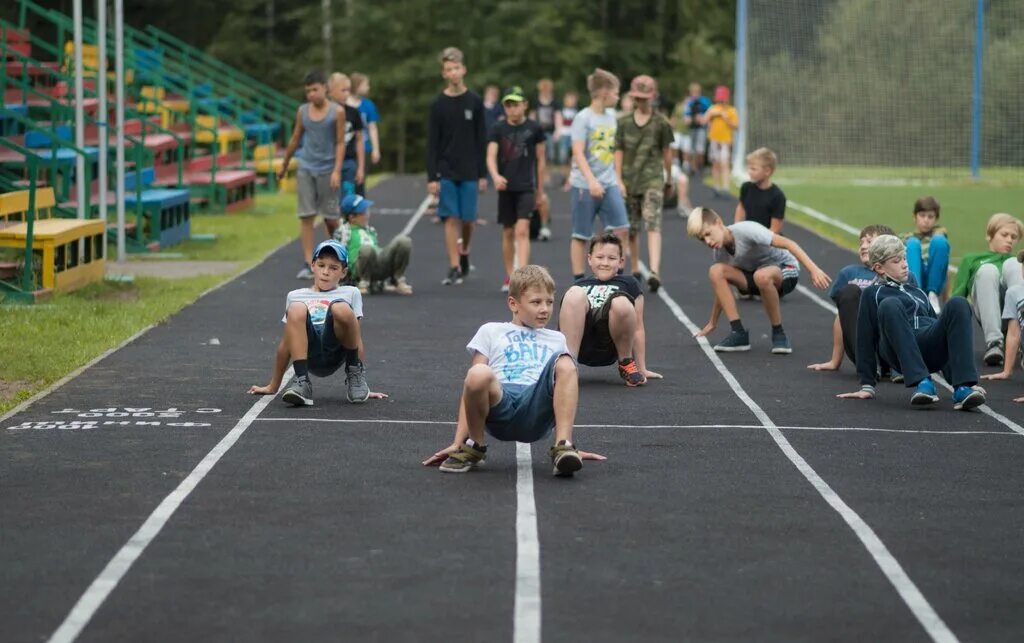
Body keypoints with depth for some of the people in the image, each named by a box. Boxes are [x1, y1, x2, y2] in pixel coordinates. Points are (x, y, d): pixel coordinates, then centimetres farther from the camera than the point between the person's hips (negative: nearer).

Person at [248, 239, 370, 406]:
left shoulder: (350, 293, 24)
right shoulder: (295, 296, 27)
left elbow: (356, 338, 18)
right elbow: (286, 343, 27)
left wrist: (359, 378, 11)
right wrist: (273, 387, 25)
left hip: (334, 350, -1)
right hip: (306, 354, 1)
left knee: (340, 308, -30)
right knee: (296, 309, -27)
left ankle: (354, 372, -6)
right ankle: (302, 382, -30)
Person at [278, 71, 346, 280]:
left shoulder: (337, 112, -4)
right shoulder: (302, 111, 6)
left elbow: (340, 143, -6)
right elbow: (295, 139, 16)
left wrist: (337, 171, -14)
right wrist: (284, 165, 21)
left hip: (327, 170, -2)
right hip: (305, 168, 2)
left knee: (330, 216, 5)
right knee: (306, 216, -5)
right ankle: (308, 264, -7)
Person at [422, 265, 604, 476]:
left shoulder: (556, 339, 30)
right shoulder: (491, 332, 22)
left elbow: (565, 394, 28)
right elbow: (470, 387, 13)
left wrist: (570, 446, 18)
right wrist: (457, 442, 3)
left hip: (537, 412, 1)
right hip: (499, 406, -1)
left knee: (564, 362, -26)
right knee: (478, 374, -36)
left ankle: (563, 448, -30)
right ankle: (473, 447, -9)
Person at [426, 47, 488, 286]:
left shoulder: (475, 102, 3)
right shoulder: (438, 104, 0)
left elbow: (481, 140, 5)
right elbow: (432, 143, -1)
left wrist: (483, 174, 1)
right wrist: (431, 177, -7)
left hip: (469, 172, 1)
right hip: (446, 172, -1)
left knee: (467, 219, 5)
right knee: (451, 218, -4)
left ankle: (464, 252, 32)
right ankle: (454, 268, -2)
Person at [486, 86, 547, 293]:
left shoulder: (534, 128, -1)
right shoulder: (498, 129, 2)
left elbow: (540, 160, 7)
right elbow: (491, 156, -8)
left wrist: (540, 190, 10)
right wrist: (495, 176, -29)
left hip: (527, 187, -2)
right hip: (506, 187, 2)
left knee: (522, 231, -13)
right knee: (508, 232, 10)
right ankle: (509, 276, 22)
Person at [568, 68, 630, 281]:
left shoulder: (610, 117, 11)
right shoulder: (583, 118, -11)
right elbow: (578, 153, -19)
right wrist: (591, 181, -29)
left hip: (609, 184, 6)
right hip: (584, 186, -6)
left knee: (621, 229, -3)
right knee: (581, 235, 3)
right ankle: (579, 281, 10)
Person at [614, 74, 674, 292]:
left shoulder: (661, 123, 0)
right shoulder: (624, 123, 5)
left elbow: (667, 152, 9)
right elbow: (619, 152, 3)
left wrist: (669, 179, 16)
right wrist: (618, 180, -5)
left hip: (653, 179, -3)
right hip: (629, 179, 3)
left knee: (653, 225, -16)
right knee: (631, 228, 10)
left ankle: (655, 272, -27)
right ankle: (635, 270, 26)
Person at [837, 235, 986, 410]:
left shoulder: (919, 293, 37)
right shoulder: (873, 294, 22)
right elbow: (866, 339, 14)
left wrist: (954, 378, 28)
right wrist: (867, 385, 5)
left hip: (932, 349, 4)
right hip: (899, 349, -4)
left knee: (958, 304, -24)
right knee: (890, 305, -34)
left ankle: (963, 387, -37)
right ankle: (922, 383, -43)